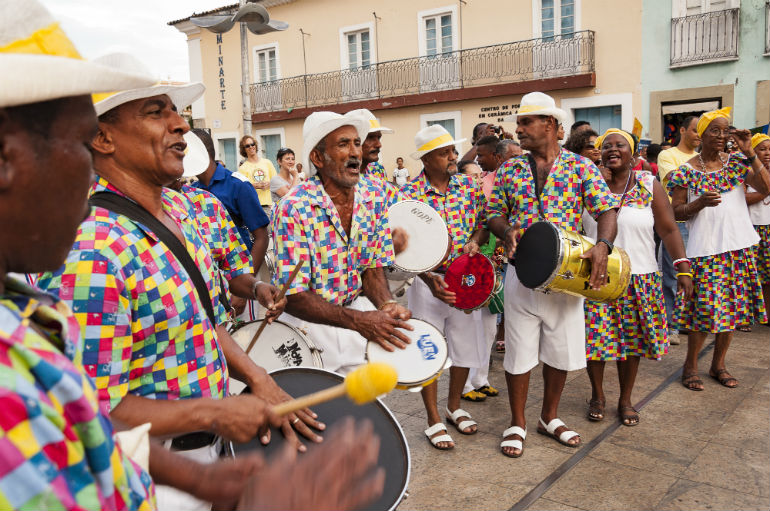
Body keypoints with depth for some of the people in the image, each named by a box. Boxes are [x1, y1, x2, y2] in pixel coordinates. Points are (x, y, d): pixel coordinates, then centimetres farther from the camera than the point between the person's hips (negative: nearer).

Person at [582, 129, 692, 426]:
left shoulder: (649, 185, 3)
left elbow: (668, 229, 0)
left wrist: (683, 266, -9)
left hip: (639, 278, 1)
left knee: (632, 339, 7)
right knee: (594, 337, 1)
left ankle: (625, 400, 26)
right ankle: (597, 396, 24)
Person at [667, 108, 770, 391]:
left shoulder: (737, 162, 6)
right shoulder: (686, 171, -3)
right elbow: (676, 212, -2)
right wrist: (701, 202, -20)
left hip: (738, 246, 4)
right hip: (705, 248, -4)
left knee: (732, 306, 9)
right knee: (704, 309, -5)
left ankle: (718, 365, 25)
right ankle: (690, 366, 13)